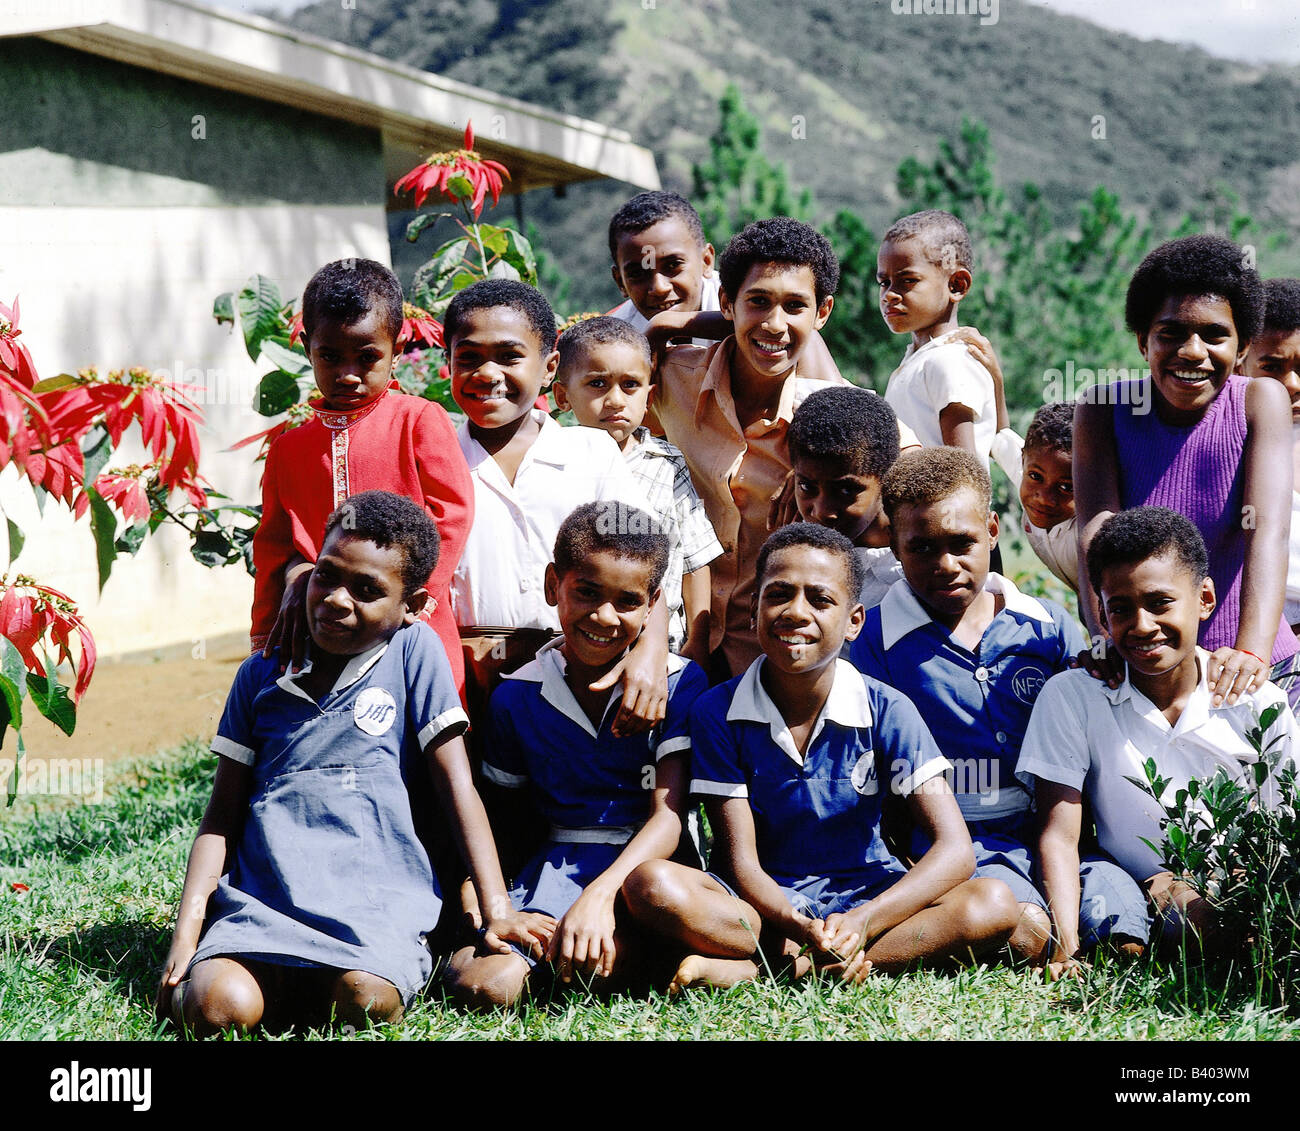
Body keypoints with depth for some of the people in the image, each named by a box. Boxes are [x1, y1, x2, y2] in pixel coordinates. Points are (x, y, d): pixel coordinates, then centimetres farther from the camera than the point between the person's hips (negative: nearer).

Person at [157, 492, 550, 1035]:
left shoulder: (413, 651, 7)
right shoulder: (260, 675, 14)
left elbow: (457, 786, 3)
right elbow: (222, 815, 14)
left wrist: (497, 910, -4)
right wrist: (188, 930, 1)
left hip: (377, 899, -1)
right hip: (261, 899, 1)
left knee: (367, 998, -33)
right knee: (219, 1008, -28)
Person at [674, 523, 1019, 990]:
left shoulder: (886, 712, -7)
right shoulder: (718, 712, -8)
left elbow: (954, 848, -14)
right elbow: (740, 860, -11)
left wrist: (863, 921, -31)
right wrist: (801, 929, -33)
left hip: (862, 894, 3)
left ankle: (761, 969, -33)